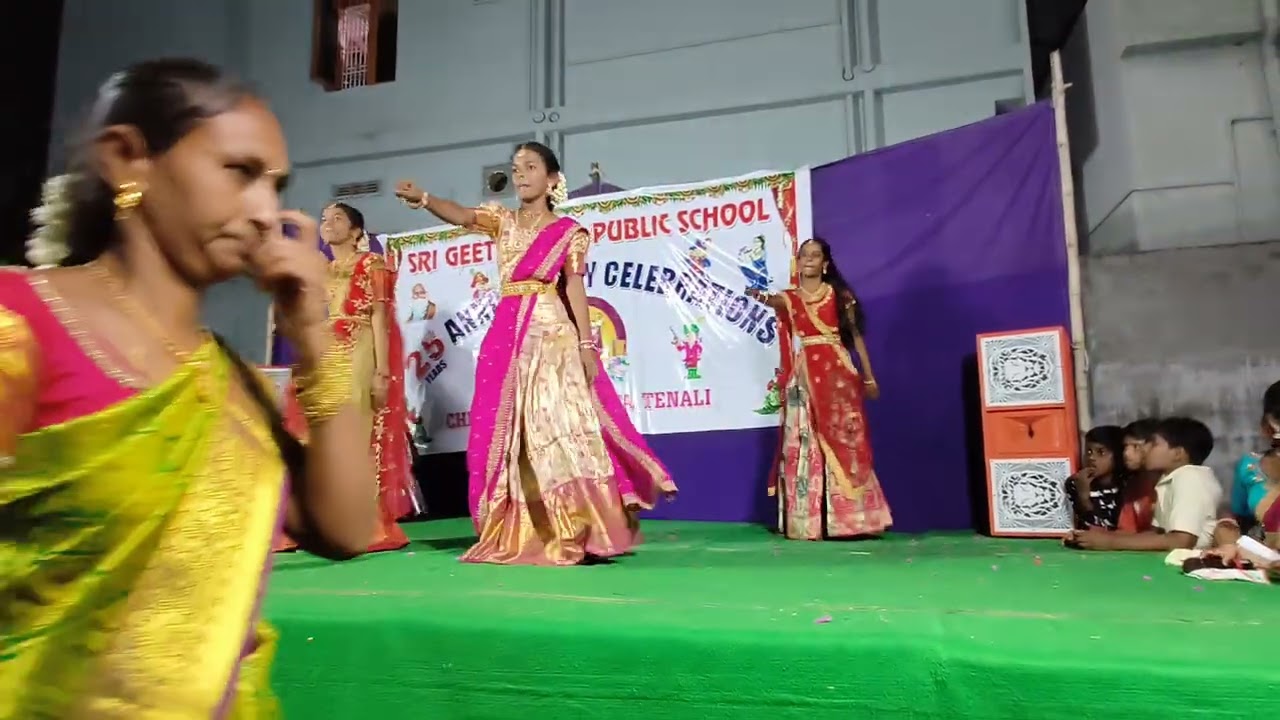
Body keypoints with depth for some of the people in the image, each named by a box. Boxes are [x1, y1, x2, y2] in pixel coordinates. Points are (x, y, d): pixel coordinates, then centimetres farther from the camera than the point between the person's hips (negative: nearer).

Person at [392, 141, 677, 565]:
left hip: (552, 333, -4)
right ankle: (516, 535, 11)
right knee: (505, 431, 3)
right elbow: (460, 215, -4)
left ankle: (576, 535, -5)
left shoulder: (567, 232, 5)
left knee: (556, 426, -10)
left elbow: (574, 288, -1)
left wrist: (586, 343, -9)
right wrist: (422, 198, -23)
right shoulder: (502, 222, 14)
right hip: (506, 334, 5)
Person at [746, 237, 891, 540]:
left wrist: (869, 376, 5)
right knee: (804, 444, -1)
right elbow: (776, 302, -17)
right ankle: (807, 521, 3)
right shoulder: (789, 297, 7)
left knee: (842, 440, -1)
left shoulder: (840, 295, 7)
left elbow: (856, 334, 8)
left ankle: (849, 517, 6)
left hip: (837, 373, 0)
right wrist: (761, 297, -40)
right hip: (804, 377, 1)